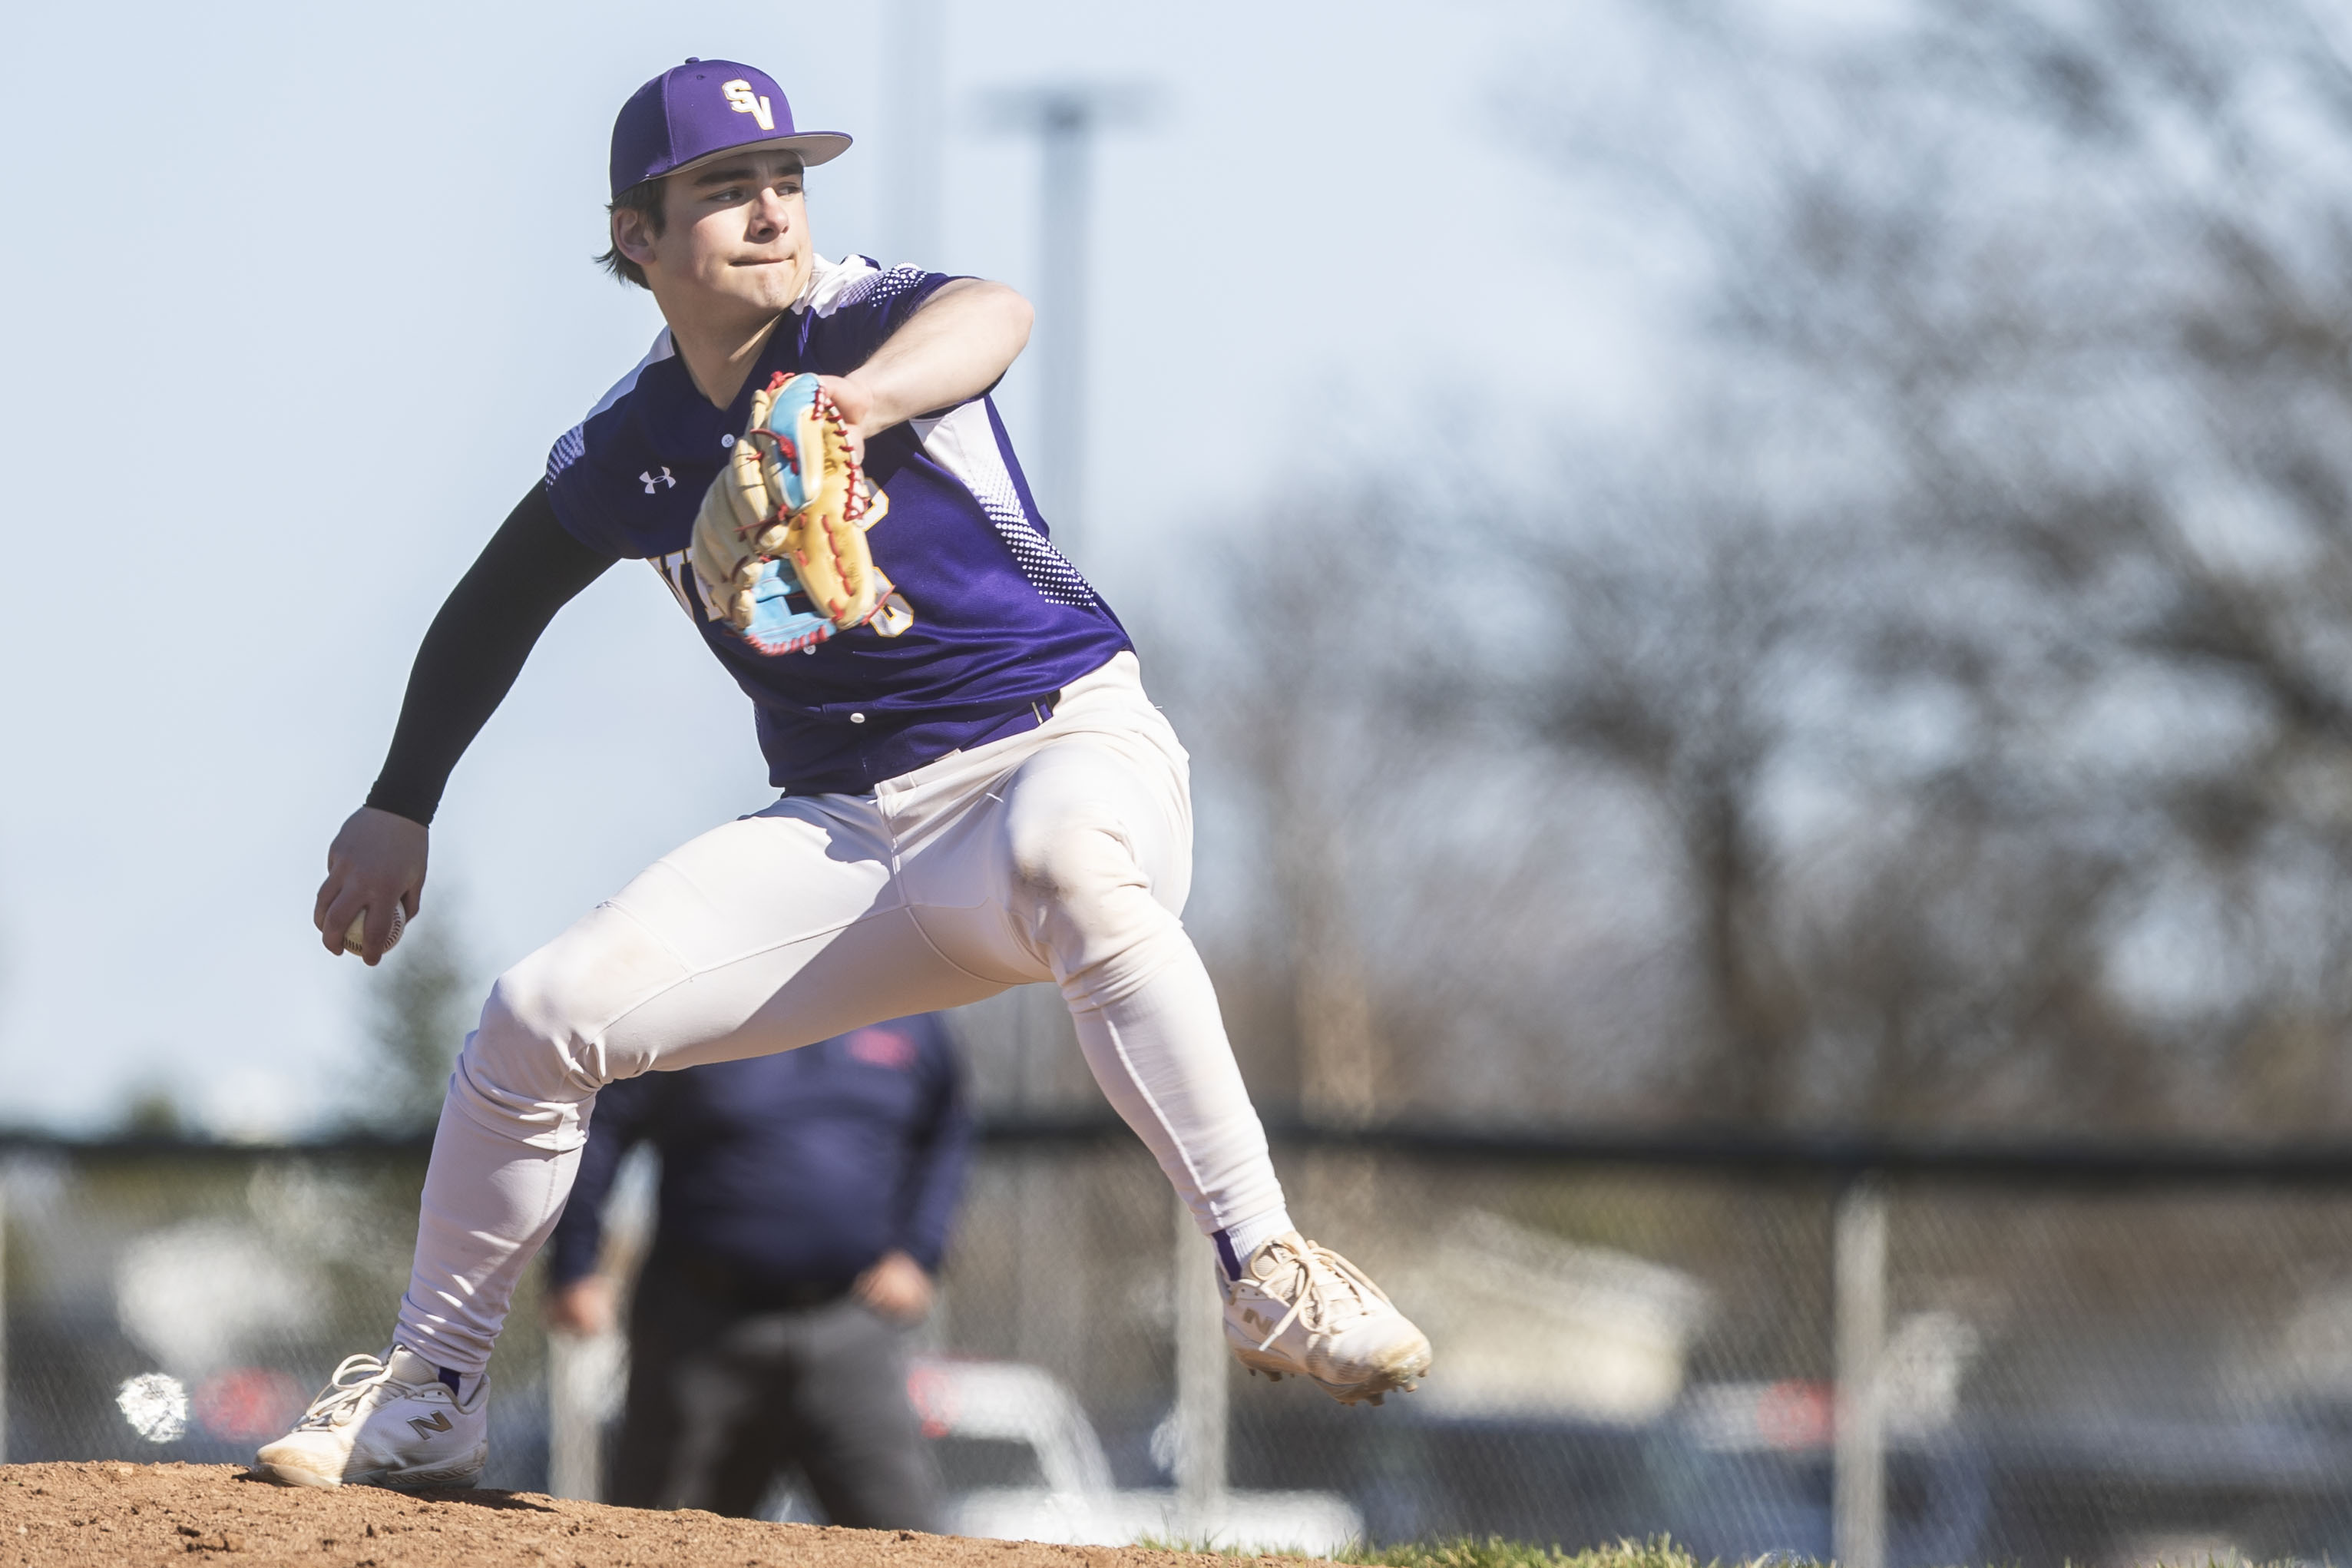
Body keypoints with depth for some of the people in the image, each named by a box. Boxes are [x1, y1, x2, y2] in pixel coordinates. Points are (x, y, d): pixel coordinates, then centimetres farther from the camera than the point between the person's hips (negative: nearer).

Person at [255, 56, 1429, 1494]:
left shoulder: (866, 321, -11)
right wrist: (400, 812, 23)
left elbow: (992, 316, -37)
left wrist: (853, 401, -58)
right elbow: (494, 610, 24)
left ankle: (1265, 1268, -41)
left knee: (1063, 853, -42)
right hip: (850, 828, 5)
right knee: (541, 1019, -7)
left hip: (1067, 747, -5)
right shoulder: (626, 453, 4)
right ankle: (429, 1400, 13)